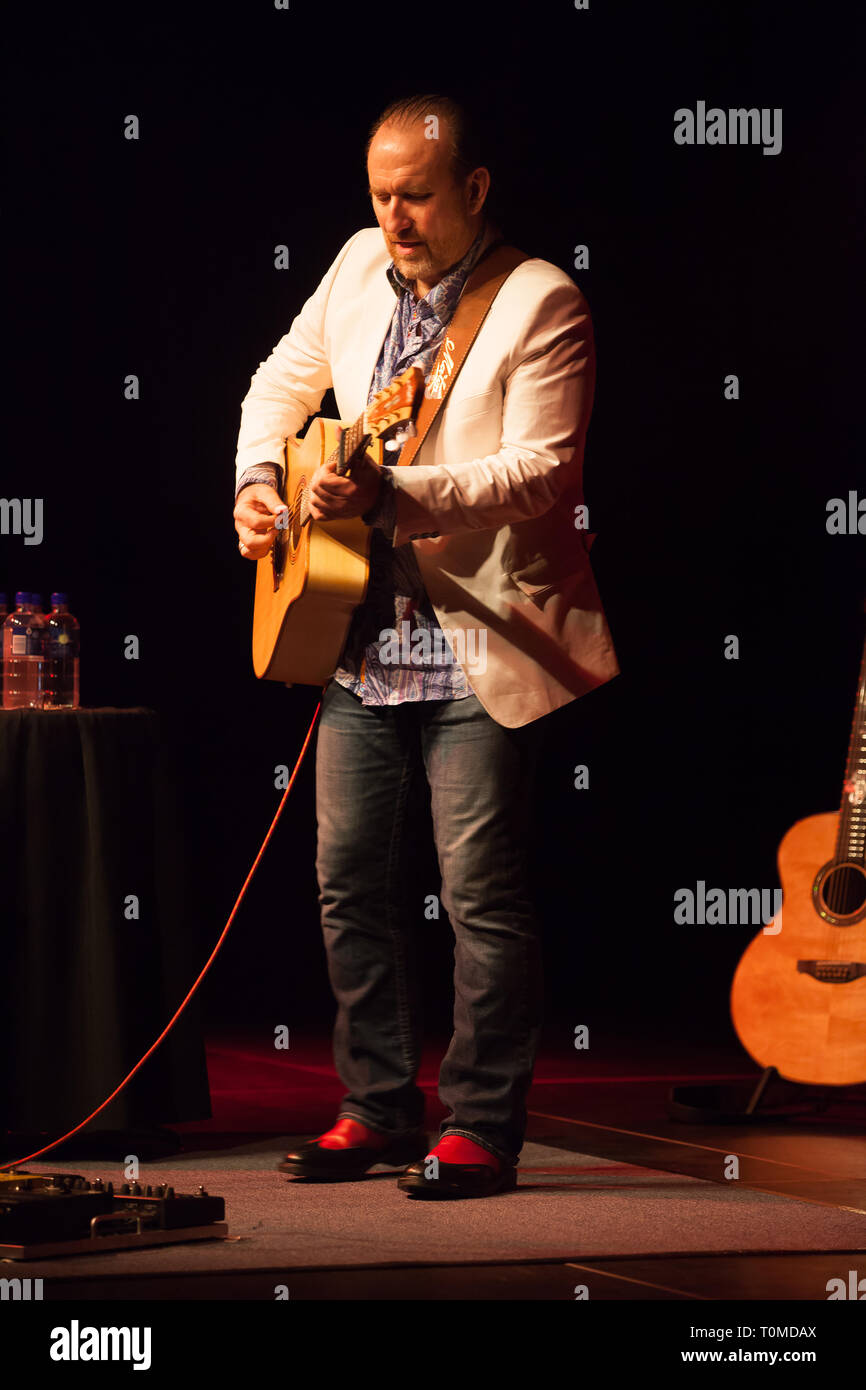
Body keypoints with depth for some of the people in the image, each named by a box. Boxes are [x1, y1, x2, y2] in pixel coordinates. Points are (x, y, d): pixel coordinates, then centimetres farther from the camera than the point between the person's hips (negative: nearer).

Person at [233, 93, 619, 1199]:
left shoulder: (540, 303, -10)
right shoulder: (362, 268, 11)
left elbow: (543, 469, -20)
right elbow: (283, 382, 25)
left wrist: (392, 492, -29)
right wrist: (256, 480, 6)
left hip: (479, 647, -7)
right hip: (362, 641, 7)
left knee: (481, 891, -6)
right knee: (348, 878, 8)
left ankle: (480, 1129, 3)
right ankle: (379, 1110, 20)